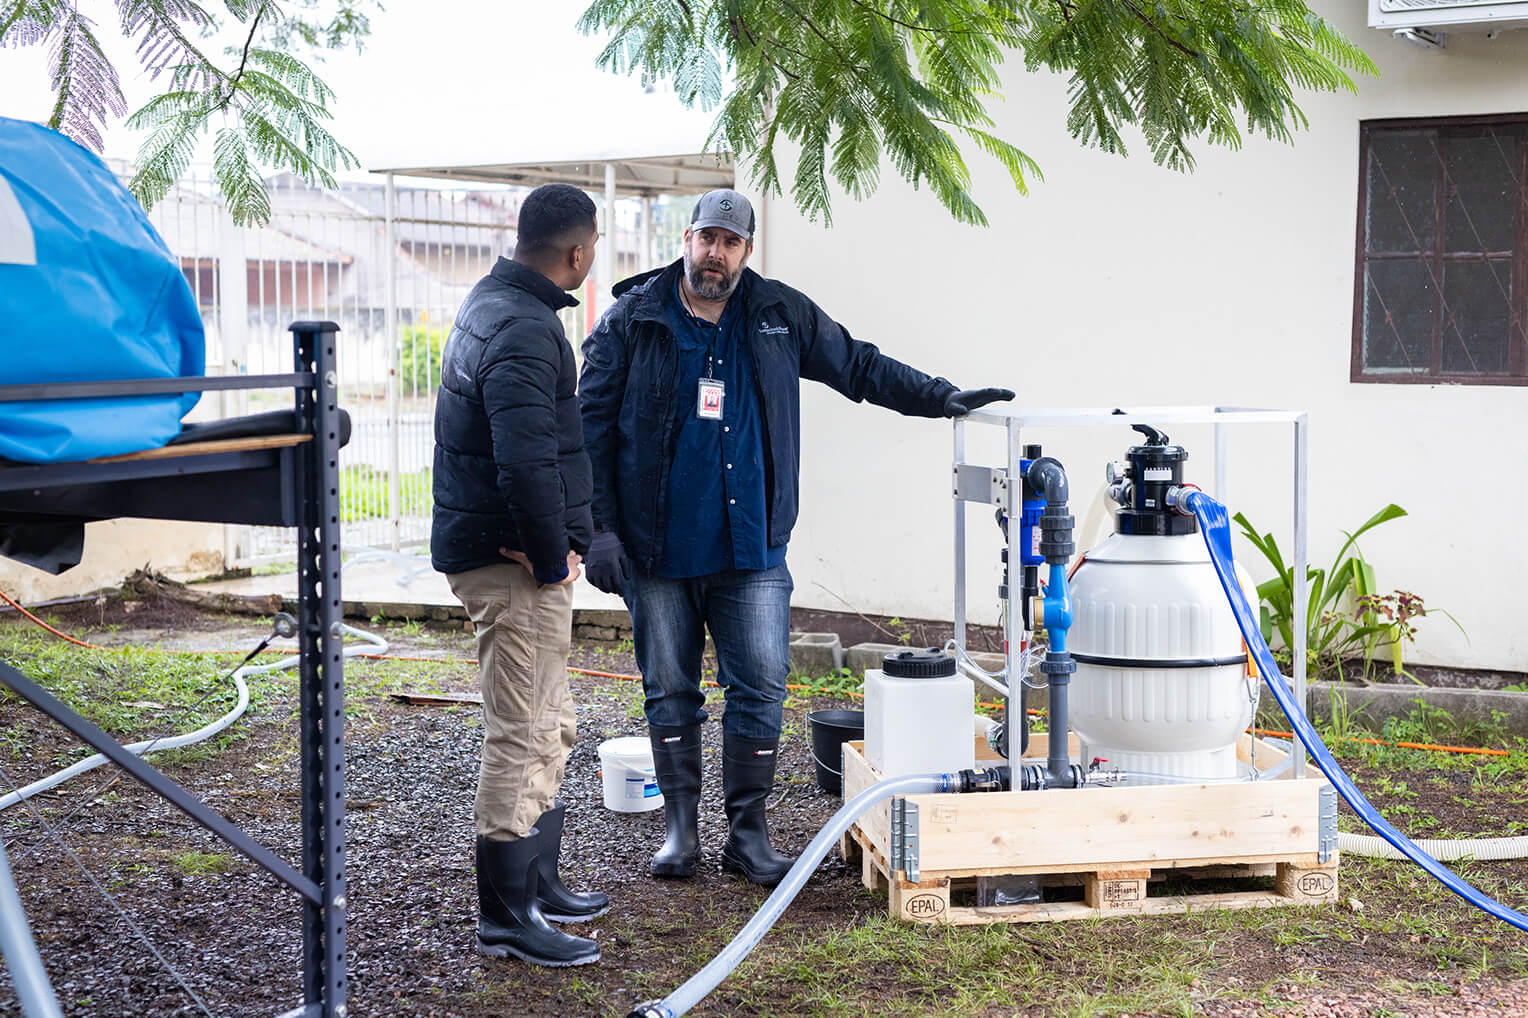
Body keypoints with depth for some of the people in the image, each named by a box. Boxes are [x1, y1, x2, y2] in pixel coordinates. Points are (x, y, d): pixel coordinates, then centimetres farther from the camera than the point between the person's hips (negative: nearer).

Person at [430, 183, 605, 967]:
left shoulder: (492, 303, 14)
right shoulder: (523, 329, -20)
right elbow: (527, 462, -31)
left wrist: (561, 544, 11)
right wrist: (554, 556, -17)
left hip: (503, 550, 11)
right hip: (514, 561, -11)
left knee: (549, 727, 20)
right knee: (521, 736, -3)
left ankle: (537, 883, 31)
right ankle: (505, 916, 6)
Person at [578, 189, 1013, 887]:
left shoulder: (780, 316, 7)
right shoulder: (633, 320, 1)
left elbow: (859, 368, 17)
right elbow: (594, 426, 1)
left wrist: (945, 399, 10)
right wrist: (600, 527, -6)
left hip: (752, 548, 1)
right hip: (656, 548, -1)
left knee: (761, 686, -1)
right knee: (669, 690, 7)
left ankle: (748, 832, 11)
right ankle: (680, 827, 20)